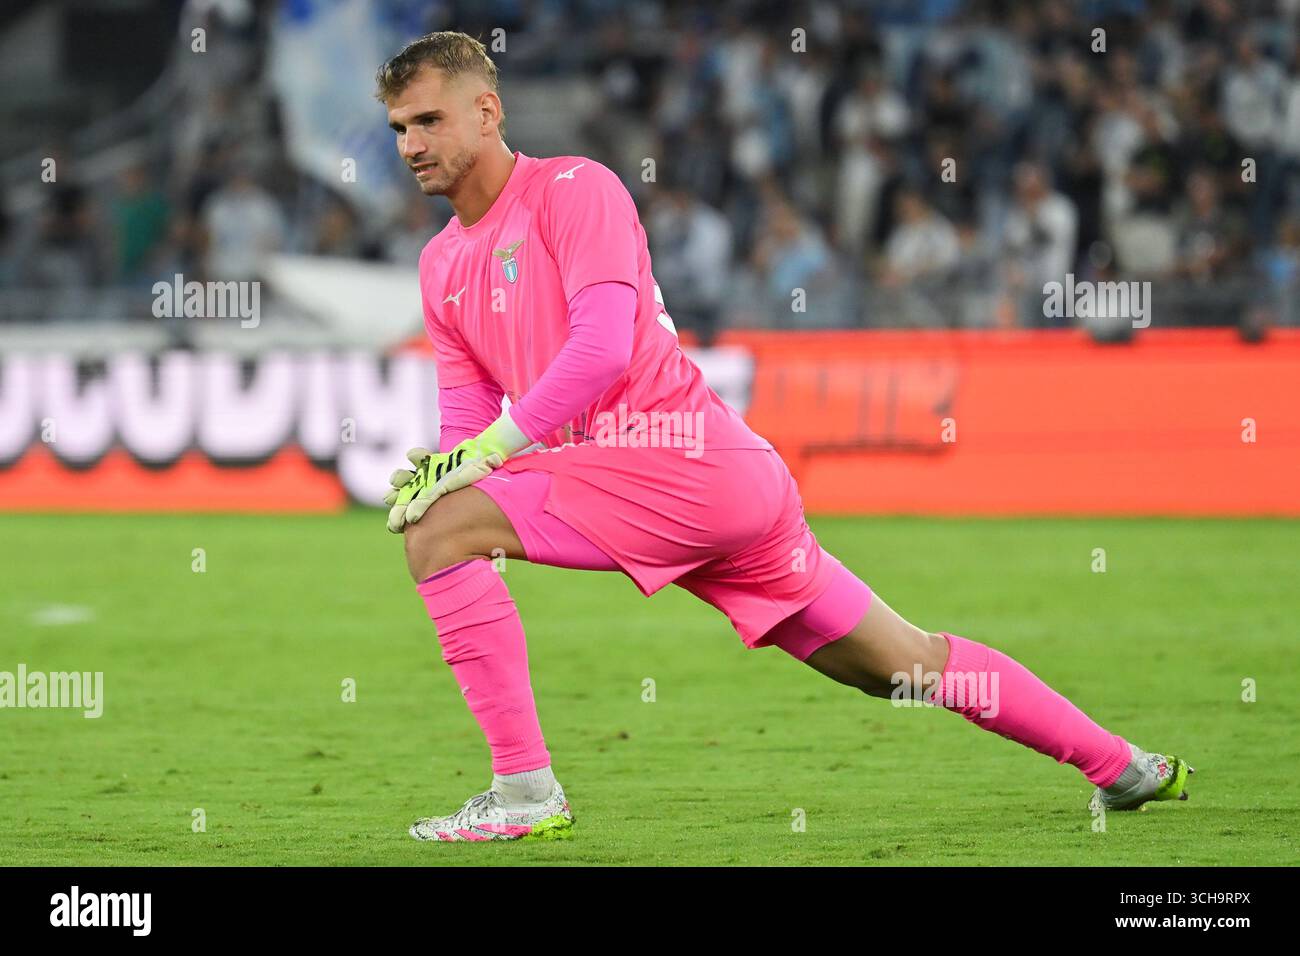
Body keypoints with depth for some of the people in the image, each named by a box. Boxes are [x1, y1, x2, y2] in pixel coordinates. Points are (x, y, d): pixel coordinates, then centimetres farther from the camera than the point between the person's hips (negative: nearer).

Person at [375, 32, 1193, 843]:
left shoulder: (574, 189, -6)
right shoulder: (443, 266, 19)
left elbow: (602, 349, -17)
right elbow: (468, 418, 19)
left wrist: (481, 451, -18)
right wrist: (440, 466, -3)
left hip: (682, 460, -9)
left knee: (439, 527, -18)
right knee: (906, 663, 14)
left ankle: (526, 791, -19)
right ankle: (1122, 765, 24)